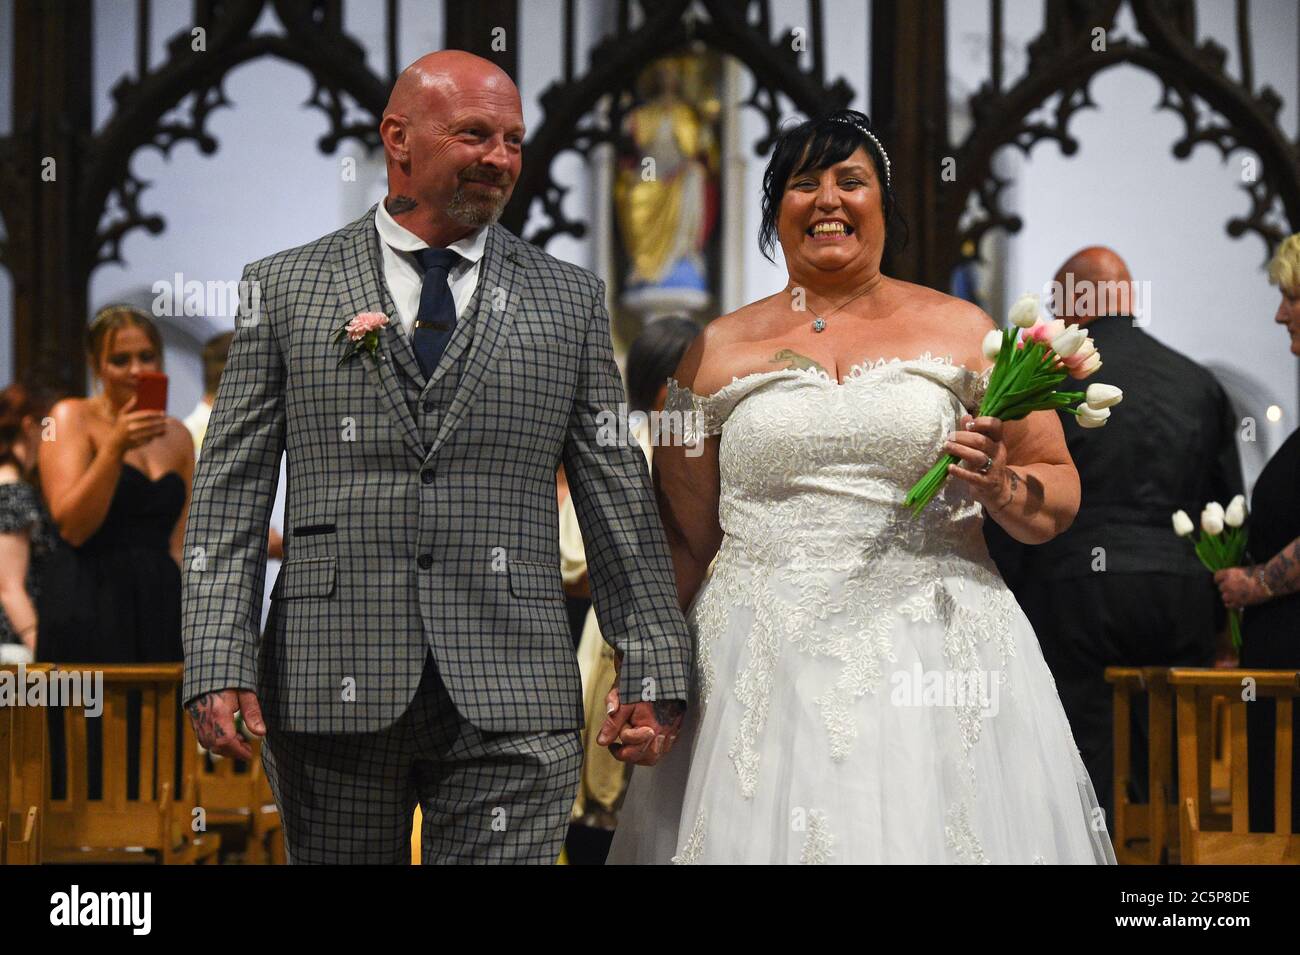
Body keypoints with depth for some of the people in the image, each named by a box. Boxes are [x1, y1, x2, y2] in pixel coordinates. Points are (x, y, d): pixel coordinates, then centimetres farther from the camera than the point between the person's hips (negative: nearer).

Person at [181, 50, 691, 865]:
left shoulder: (571, 301, 11)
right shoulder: (285, 289, 8)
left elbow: (618, 494, 9)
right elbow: (231, 492, 4)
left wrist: (654, 675, 4)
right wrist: (218, 667, -6)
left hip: (509, 704, 0)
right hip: (331, 693, 0)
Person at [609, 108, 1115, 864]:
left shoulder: (963, 332, 7)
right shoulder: (721, 350, 9)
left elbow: (1060, 489, 9)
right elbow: (682, 538, 11)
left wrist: (1001, 488, -12)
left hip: (939, 662, 0)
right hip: (765, 674, 1)